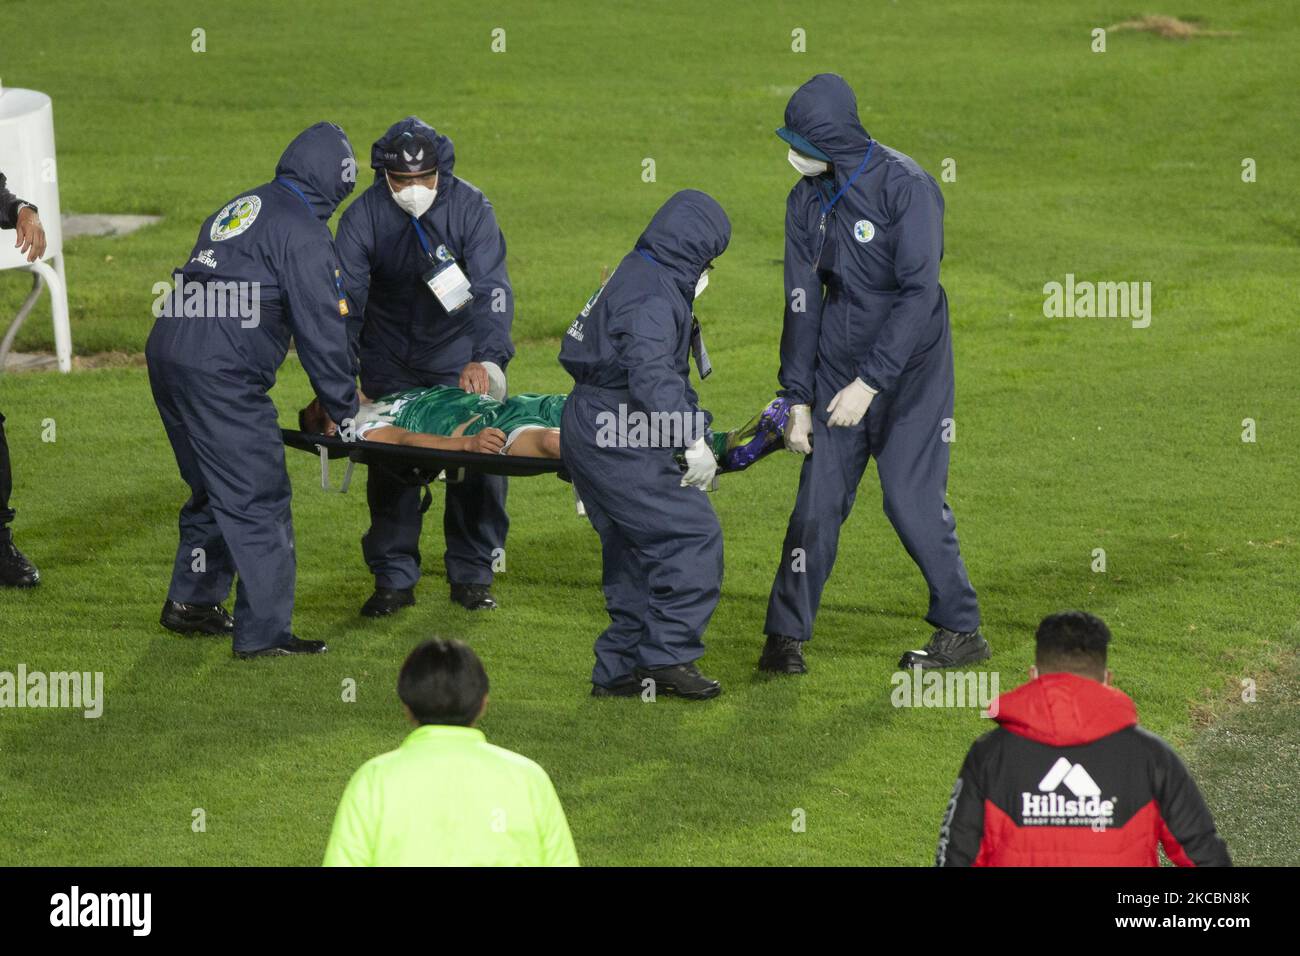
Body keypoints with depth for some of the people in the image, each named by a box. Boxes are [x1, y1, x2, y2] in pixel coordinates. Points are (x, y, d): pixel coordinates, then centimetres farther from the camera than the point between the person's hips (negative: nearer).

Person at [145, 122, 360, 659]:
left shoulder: (241, 208, 22)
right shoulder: (302, 232, -6)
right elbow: (321, 329, -8)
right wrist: (342, 408, 3)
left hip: (167, 353, 9)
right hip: (221, 376, -9)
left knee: (213, 489, 23)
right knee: (257, 502, -4)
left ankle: (190, 602, 34)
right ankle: (264, 632, -3)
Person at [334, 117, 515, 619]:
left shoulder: (470, 207, -21)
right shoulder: (363, 216, -18)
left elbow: (493, 289, -27)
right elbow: (345, 299, -22)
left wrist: (485, 359, -43)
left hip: (460, 352, -1)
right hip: (390, 360, 1)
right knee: (389, 462, -1)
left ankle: (471, 572, 10)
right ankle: (393, 577, 10)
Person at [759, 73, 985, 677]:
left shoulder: (904, 186, -17)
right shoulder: (808, 199, 2)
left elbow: (919, 293, -22)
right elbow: (802, 304, 6)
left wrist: (869, 384, -25)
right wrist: (798, 399, 1)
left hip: (910, 367, -5)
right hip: (838, 369, 5)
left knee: (911, 498, -7)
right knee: (819, 501, 1)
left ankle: (962, 630, 8)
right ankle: (786, 637, 7)